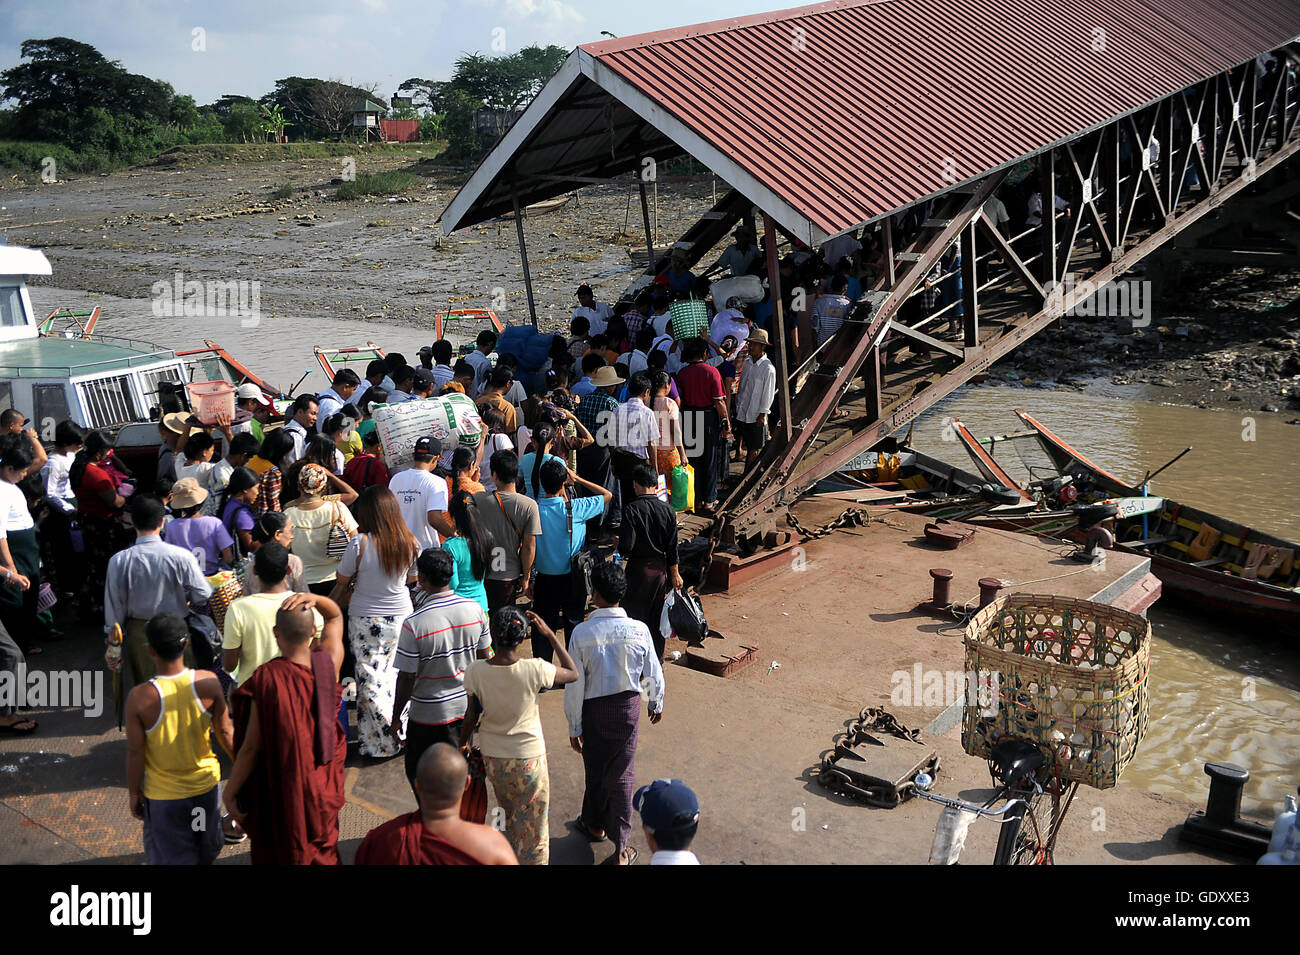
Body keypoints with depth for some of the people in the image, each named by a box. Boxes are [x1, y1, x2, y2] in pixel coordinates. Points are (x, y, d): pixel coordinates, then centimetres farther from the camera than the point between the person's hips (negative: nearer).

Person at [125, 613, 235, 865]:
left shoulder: (140, 698, -24)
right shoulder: (208, 683, -18)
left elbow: (135, 752, -14)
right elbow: (225, 731, -7)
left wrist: (133, 792, 2)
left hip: (164, 795, -2)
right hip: (206, 785, 2)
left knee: (171, 857, 18)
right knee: (206, 852, 27)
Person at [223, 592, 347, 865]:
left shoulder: (267, 679, -27)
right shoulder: (328, 663, -16)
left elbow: (251, 747, -20)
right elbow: (335, 616, 5)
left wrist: (230, 791, -7)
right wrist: (314, 599, -17)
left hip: (281, 787, -3)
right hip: (323, 782, 4)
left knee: (277, 853, 21)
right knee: (323, 848, 27)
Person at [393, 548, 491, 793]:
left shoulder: (414, 624, -23)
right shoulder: (475, 609, -8)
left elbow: (407, 677, -16)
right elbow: (483, 658, 3)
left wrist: (396, 717, -2)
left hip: (430, 716, -5)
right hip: (467, 708, 5)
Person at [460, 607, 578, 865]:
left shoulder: (476, 671, -18)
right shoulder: (535, 670, -25)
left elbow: (471, 717, -6)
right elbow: (573, 673, -7)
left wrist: (463, 743, 13)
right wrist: (550, 635, -7)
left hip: (492, 757, 4)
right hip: (528, 759, -4)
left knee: (511, 814, 29)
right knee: (533, 825, 16)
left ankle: (513, 857, 47)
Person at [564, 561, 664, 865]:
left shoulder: (582, 633, -20)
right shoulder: (639, 630, -15)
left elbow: (575, 685, -14)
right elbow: (653, 673, -2)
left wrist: (574, 727, -3)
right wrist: (656, 703, 17)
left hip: (593, 710, -1)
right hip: (628, 706, 1)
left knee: (595, 770, 20)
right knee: (622, 774, 10)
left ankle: (594, 824, 43)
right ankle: (621, 848, 10)